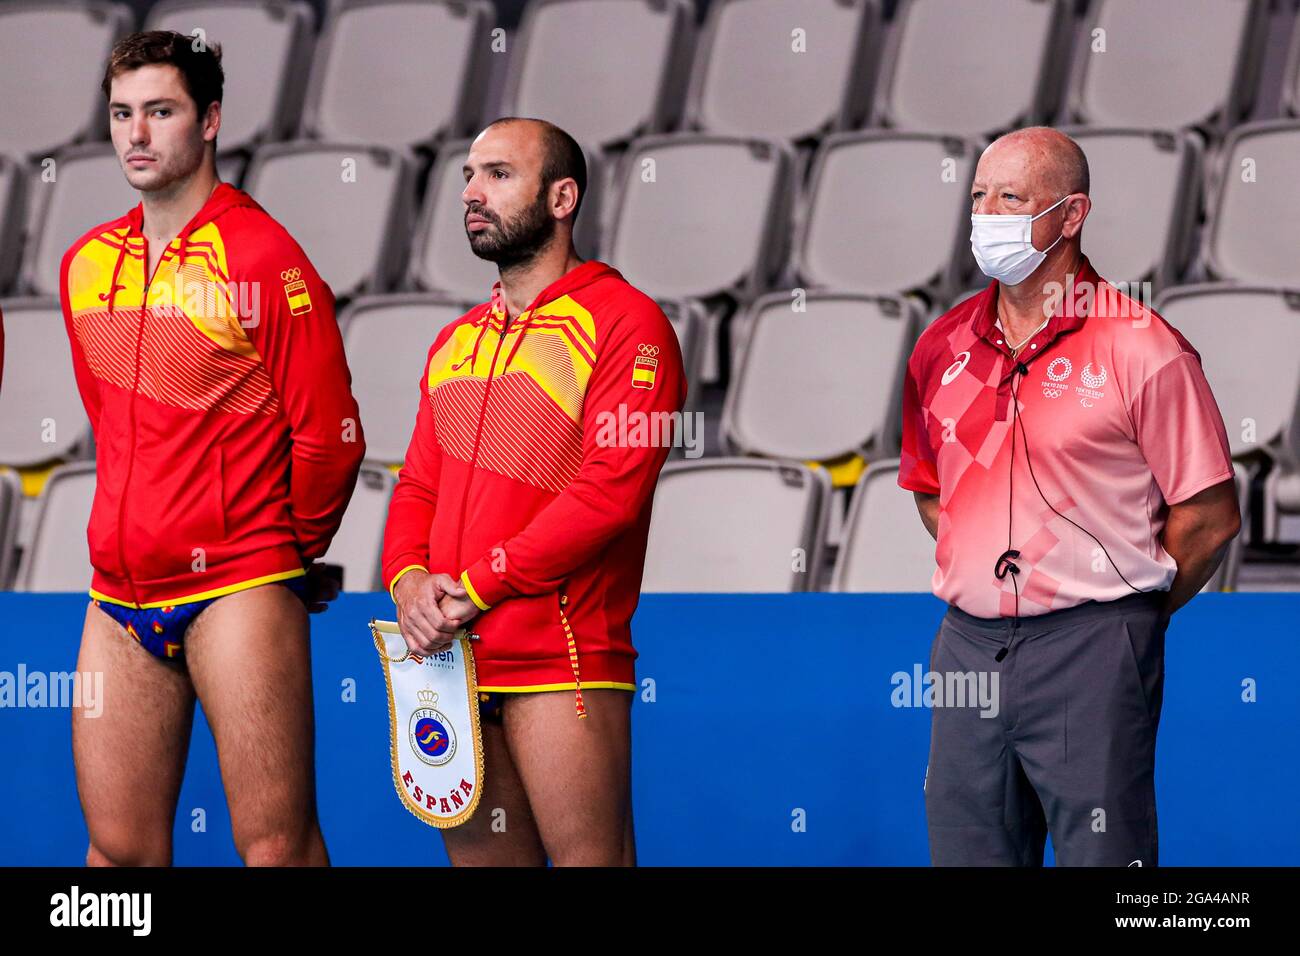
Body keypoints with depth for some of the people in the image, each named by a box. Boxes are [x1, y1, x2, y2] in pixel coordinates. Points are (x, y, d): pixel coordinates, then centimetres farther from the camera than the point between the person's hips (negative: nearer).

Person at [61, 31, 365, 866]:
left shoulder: (264, 255, -7)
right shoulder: (87, 265, 11)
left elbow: (328, 433, -5)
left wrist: (294, 554, 6)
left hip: (237, 587, -6)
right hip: (120, 590, 6)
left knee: (275, 844, -7)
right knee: (120, 850, 5)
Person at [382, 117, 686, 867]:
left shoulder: (624, 322, -5)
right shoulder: (457, 341, 20)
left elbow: (611, 489, -14)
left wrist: (473, 586, -14)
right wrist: (408, 579, -4)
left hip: (561, 664, -7)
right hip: (451, 659, 7)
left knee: (586, 856, -8)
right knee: (478, 858, 9)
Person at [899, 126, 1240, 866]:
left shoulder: (1140, 346, -6)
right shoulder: (943, 347, 10)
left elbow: (1210, 515, -4)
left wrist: (1128, 612, 2)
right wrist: (981, 582, 13)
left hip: (1092, 654, -5)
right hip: (967, 650, 5)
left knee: (1101, 854, -4)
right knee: (966, 850, 8)